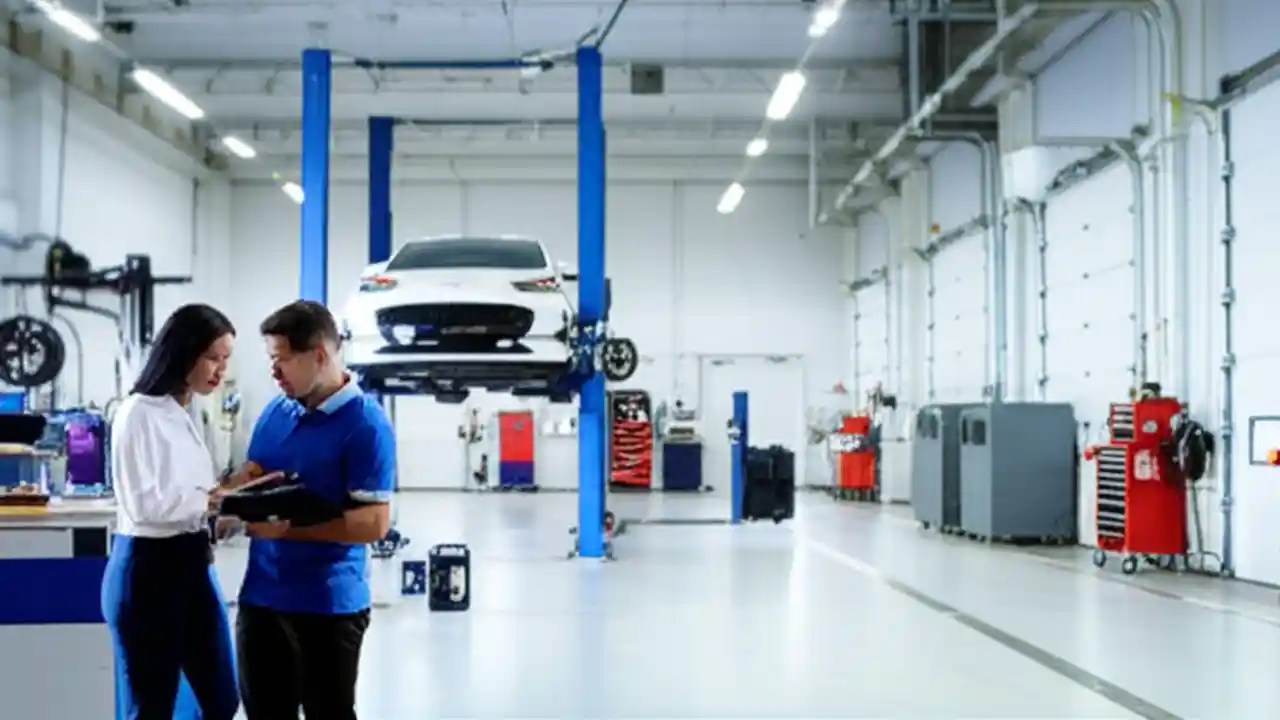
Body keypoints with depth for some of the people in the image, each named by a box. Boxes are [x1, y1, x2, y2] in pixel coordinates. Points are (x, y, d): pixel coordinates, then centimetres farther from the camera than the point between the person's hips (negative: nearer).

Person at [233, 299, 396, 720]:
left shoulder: (365, 423, -13)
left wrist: (288, 529, -23)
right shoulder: (274, 412, 8)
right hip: (261, 597, 7)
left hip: (329, 604, -6)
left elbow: (373, 523, -18)